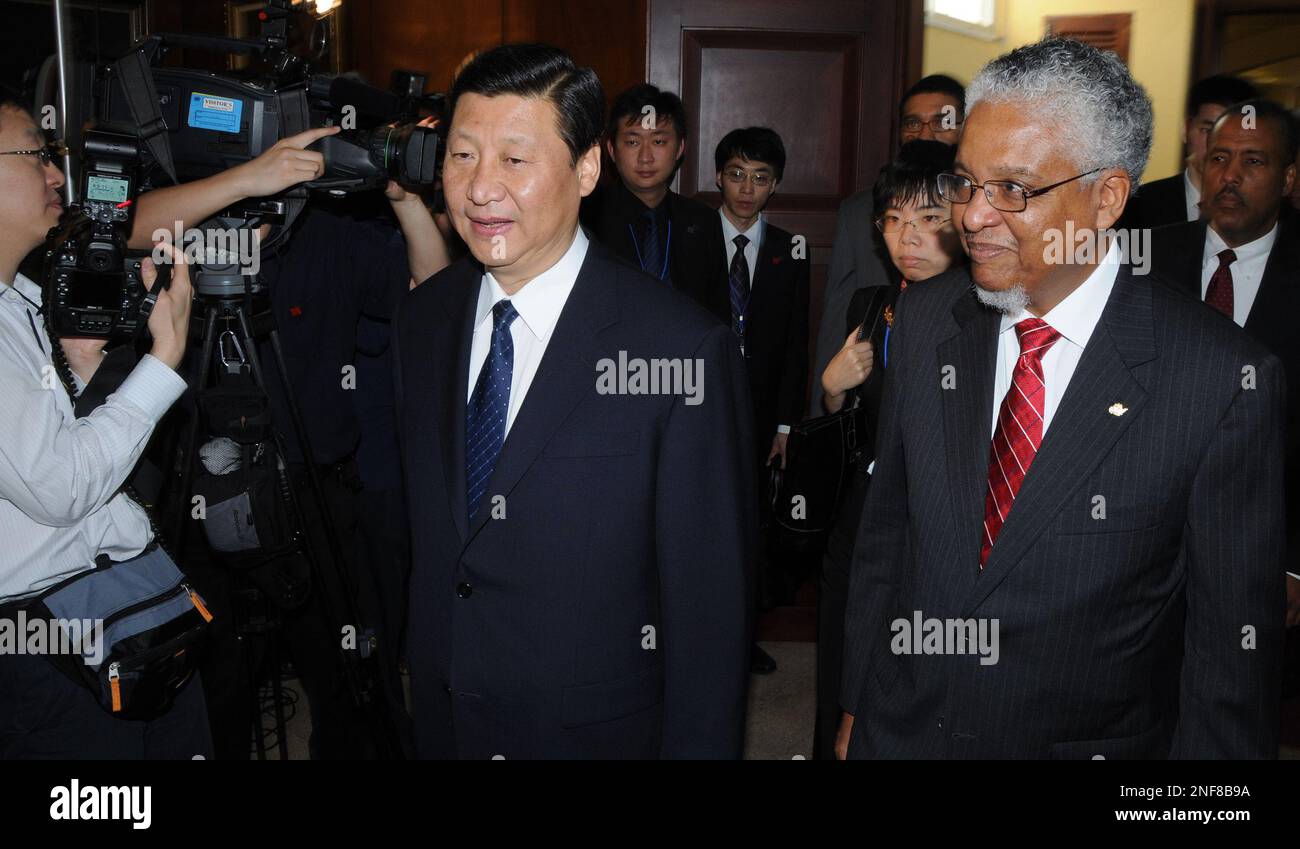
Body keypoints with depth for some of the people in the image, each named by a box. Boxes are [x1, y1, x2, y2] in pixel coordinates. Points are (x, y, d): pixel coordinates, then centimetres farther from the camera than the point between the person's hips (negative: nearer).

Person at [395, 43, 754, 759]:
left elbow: (708, 607, -17)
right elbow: (421, 530, 7)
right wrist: (420, 683, 8)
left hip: (597, 729, -4)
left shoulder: (685, 350, -22)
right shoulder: (422, 317, -3)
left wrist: (696, 745, -13)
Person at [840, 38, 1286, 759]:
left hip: (1092, 741, -3)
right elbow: (885, 530, 1)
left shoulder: (1225, 379, -18)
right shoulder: (924, 320, -5)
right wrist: (856, 708, 5)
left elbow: (1230, 645, -11)